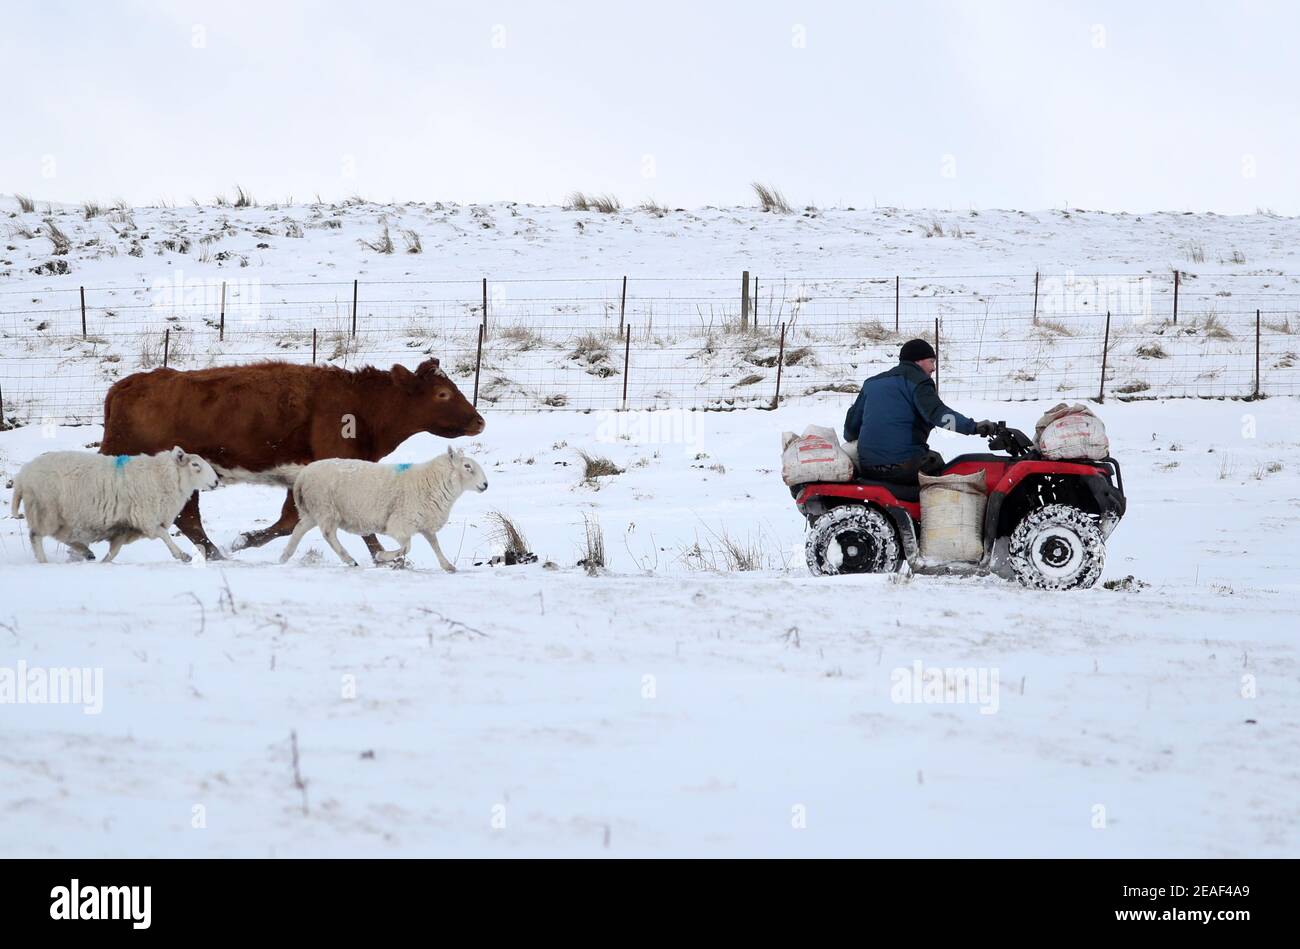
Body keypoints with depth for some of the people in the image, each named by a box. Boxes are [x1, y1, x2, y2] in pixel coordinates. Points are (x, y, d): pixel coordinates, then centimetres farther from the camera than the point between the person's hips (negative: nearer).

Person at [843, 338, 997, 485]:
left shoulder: (872, 383, 19)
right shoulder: (916, 380, -2)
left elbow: (851, 424, 24)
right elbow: (938, 414, -20)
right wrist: (974, 427, -28)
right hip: (905, 467, -7)